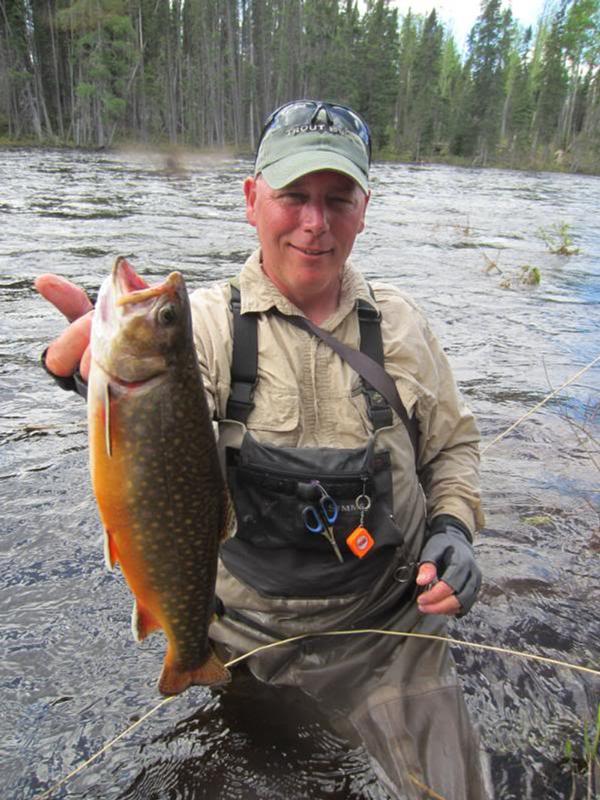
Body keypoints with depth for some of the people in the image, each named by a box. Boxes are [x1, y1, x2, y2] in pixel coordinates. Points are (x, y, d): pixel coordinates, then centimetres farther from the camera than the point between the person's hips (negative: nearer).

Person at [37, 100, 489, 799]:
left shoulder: (398, 321, -4)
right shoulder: (207, 321, -13)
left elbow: (453, 443, 8)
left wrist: (452, 527, -10)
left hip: (386, 629, 2)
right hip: (240, 629, -1)